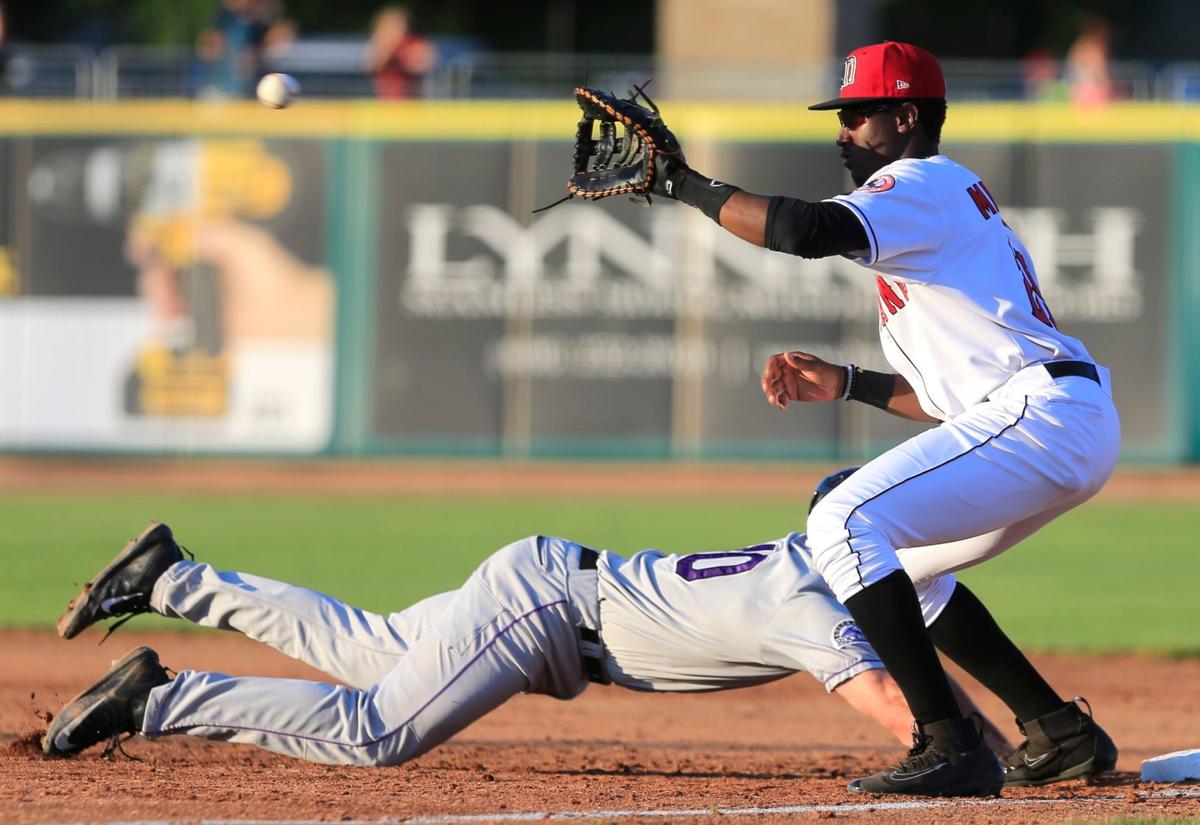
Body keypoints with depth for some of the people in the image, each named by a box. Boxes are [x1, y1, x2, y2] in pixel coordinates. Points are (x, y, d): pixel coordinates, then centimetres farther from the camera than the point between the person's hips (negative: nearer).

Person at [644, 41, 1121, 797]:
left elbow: (805, 230, -24)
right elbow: (944, 394, 28)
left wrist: (689, 186, -13)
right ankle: (1063, 734, 21)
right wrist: (845, 384, 17)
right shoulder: (952, 200, 28)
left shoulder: (923, 185, -4)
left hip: (1042, 414, -11)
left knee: (844, 525, -17)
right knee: (901, 567, 24)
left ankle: (951, 747, -24)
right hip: (1074, 432, 11)